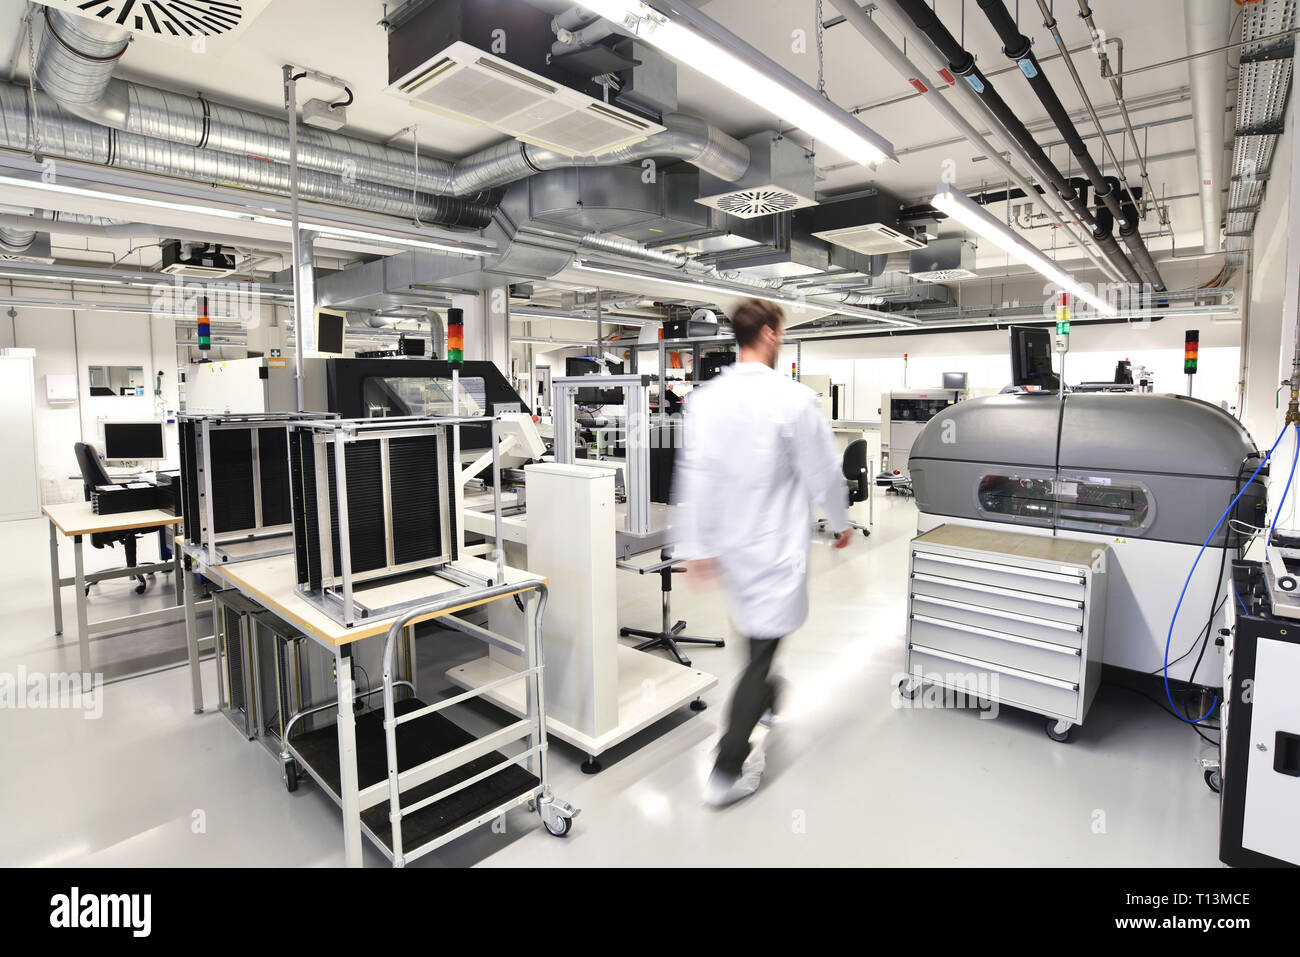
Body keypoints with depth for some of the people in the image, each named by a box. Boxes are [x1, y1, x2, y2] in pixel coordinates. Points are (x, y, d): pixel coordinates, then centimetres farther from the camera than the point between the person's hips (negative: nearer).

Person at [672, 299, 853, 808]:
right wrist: (840, 522, 9)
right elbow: (823, 473, -9)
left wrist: (696, 547, 3)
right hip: (776, 542, -5)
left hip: (728, 542, 6)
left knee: (755, 633, 27)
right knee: (764, 644, 5)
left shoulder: (704, 397, -5)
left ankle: (765, 700, 53)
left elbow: (694, 476, -4)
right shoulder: (795, 399, -18)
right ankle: (727, 771, 11)